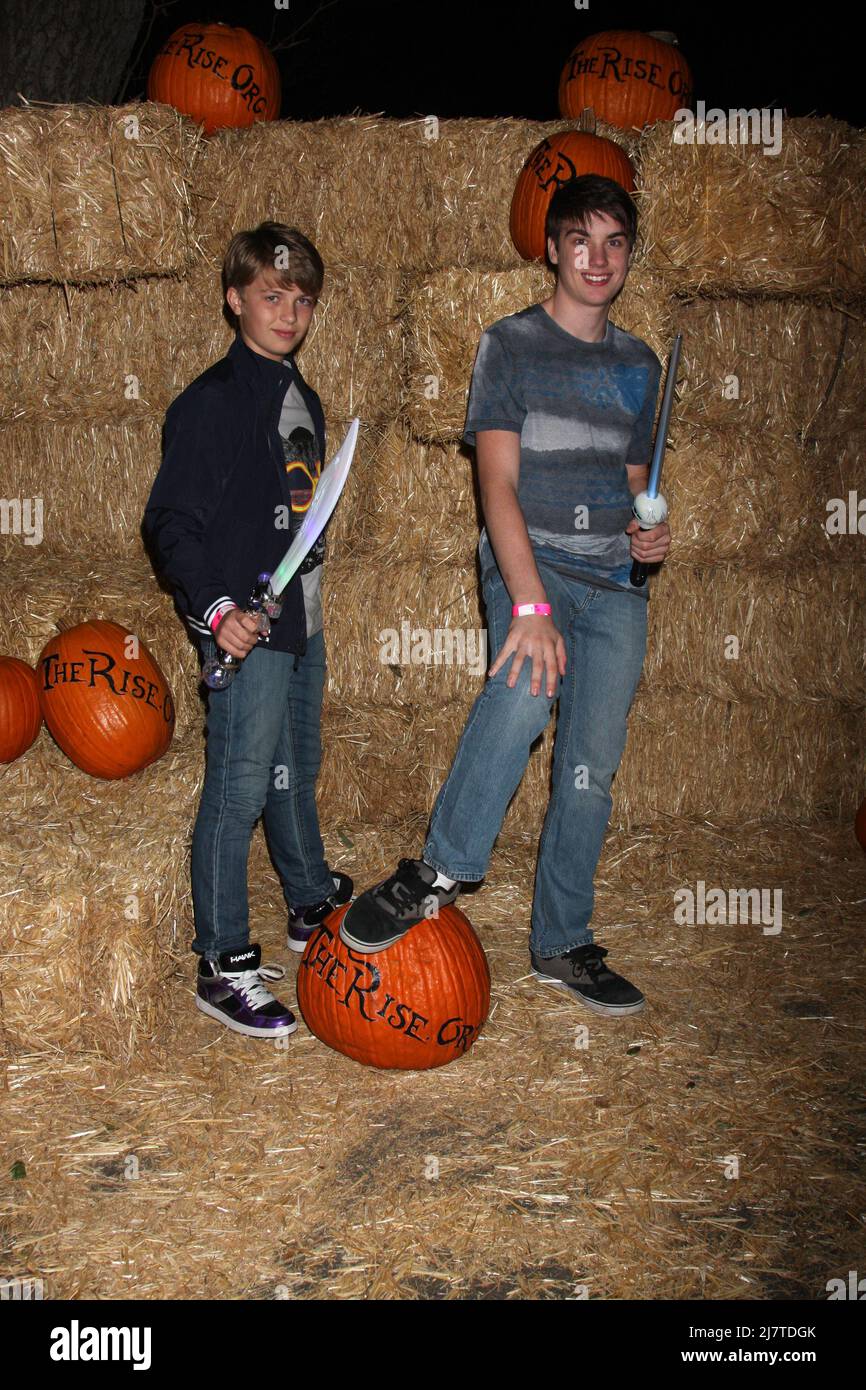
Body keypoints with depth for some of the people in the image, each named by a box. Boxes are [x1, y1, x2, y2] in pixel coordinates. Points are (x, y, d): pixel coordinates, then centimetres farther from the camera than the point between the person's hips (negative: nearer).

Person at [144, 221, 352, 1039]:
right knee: (238, 789, -4)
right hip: (245, 628, -8)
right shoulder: (212, 402, -11)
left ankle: (312, 906, 38)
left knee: (296, 771, 21)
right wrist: (214, 607, -24)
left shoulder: (302, 398, 14)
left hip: (302, 620, 8)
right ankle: (223, 967, 7)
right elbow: (171, 523, -14)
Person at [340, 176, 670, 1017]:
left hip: (614, 580, 5)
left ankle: (562, 944, 18)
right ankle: (441, 870, -22)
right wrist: (530, 602, -25)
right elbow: (499, 481, -12)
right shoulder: (511, 344, 0)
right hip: (529, 560, -5)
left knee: (590, 771, 3)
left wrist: (648, 533, 1)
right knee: (524, 686, -36)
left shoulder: (640, 365, 16)